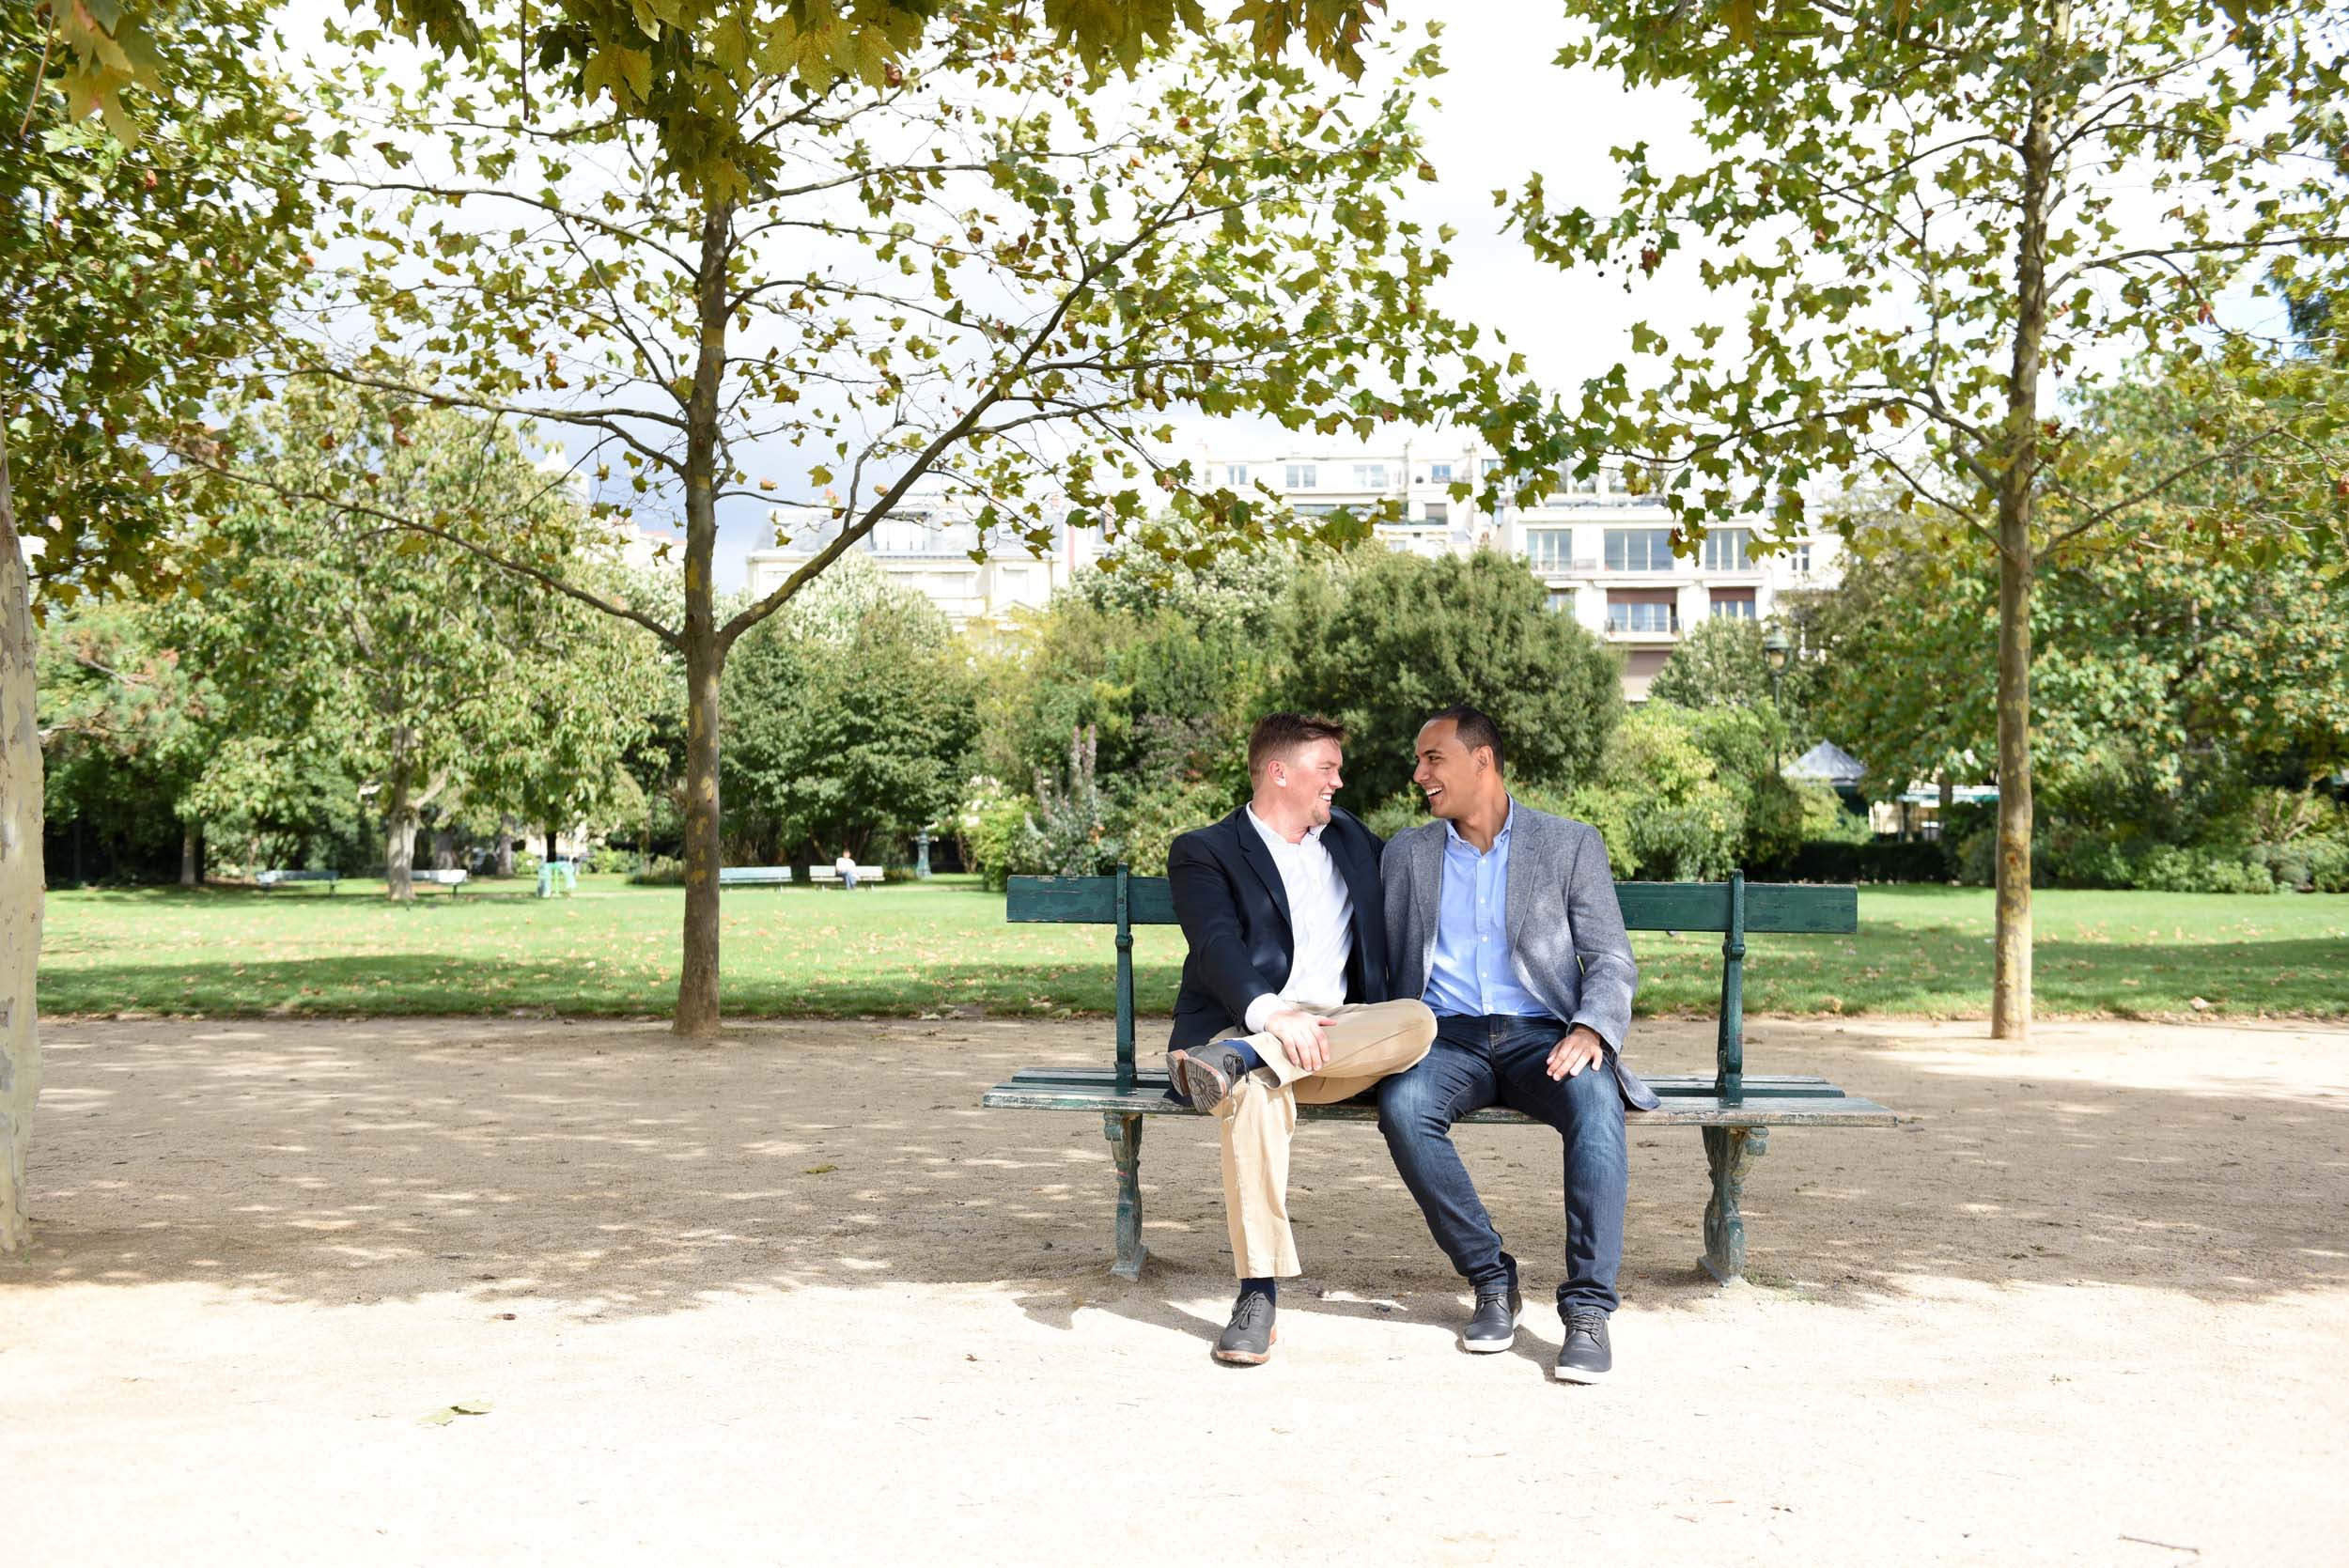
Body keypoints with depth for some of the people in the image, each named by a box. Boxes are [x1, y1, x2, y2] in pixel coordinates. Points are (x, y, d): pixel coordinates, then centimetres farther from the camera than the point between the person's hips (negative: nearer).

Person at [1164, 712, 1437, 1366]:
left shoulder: (1351, 839, 25)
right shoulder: (1204, 852, 7)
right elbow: (1218, 945, -11)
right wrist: (1271, 1012, -29)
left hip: (1342, 1035, 4)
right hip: (1246, 1026, -4)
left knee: (1418, 1020, -29)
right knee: (1256, 1092, -39)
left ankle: (1231, 1062, -38)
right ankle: (1258, 1293, -34)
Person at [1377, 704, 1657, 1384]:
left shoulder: (1571, 844, 8)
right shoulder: (1406, 854, 16)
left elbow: (1612, 959, 3)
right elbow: (1386, 965, 15)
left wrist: (1590, 1028, -18)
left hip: (1541, 1035, -2)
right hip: (1449, 1037, 2)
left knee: (1595, 1102, -35)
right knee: (1401, 1105, -32)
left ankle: (1588, 1308, -28)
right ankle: (1491, 1280, -16)